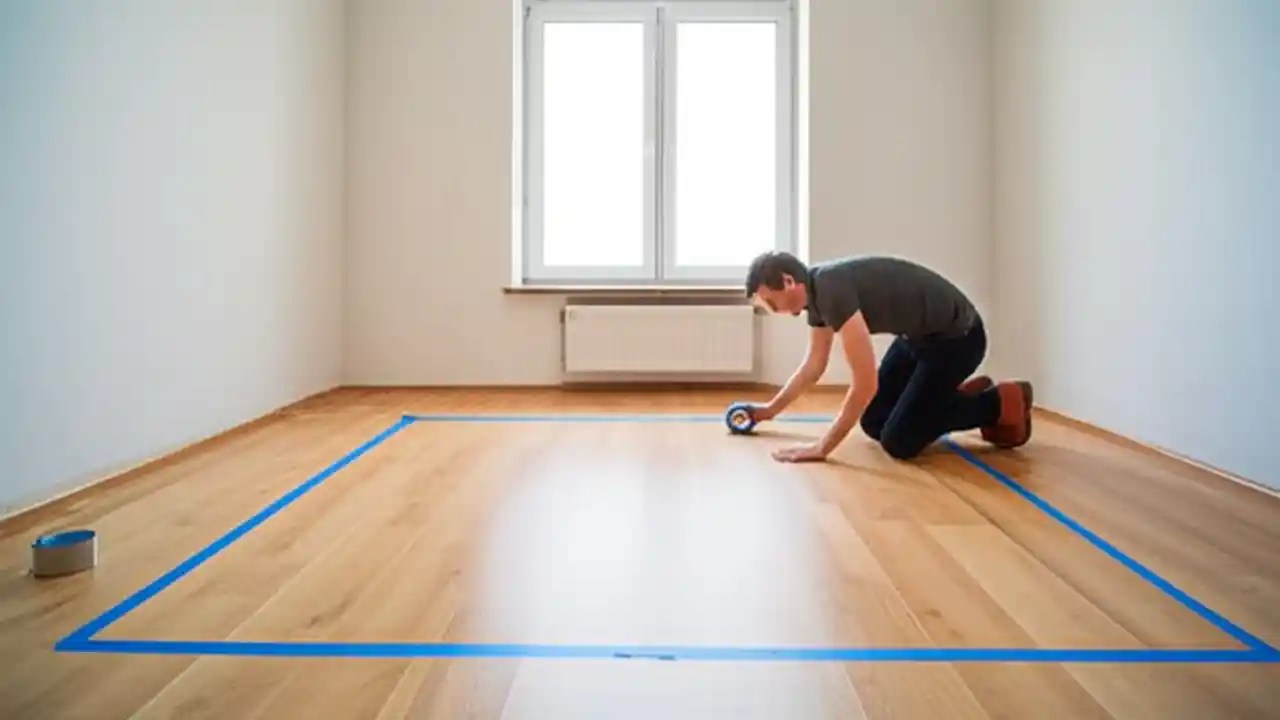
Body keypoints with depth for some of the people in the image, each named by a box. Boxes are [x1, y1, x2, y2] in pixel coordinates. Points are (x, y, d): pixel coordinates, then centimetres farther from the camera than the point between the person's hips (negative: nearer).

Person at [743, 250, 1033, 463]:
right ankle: (963, 396, 24)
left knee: (897, 441, -11)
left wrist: (822, 447, -27)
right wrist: (771, 409, 20)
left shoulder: (831, 289, -30)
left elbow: (866, 383, -32)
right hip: (919, 334, 9)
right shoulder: (816, 290, -1)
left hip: (956, 336, -9)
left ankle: (999, 404, 5)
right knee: (873, 423, 12)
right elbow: (814, 365, 15)